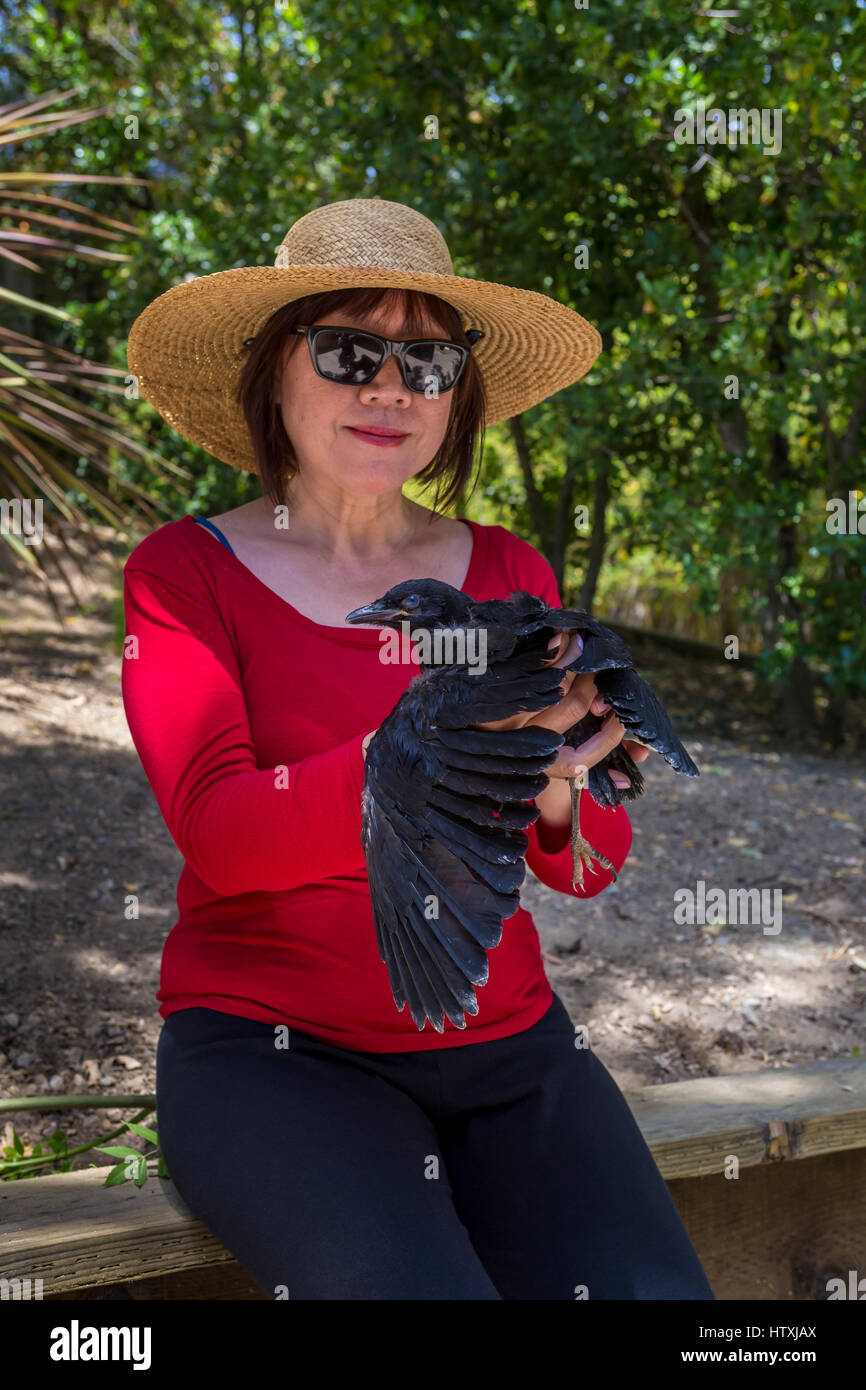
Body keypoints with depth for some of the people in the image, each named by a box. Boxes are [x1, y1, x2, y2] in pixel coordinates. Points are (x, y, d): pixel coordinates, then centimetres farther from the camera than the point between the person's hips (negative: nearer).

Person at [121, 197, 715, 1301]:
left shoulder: (508, 574, 7)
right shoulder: (183, 572, -2)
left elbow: (589, 866, 1)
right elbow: (218, 831, -17)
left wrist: (551, 790, -23)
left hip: (504, 1039, 3)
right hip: (270, 1045, -3)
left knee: (651, 1289, -17)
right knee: (414, 1288, -28)